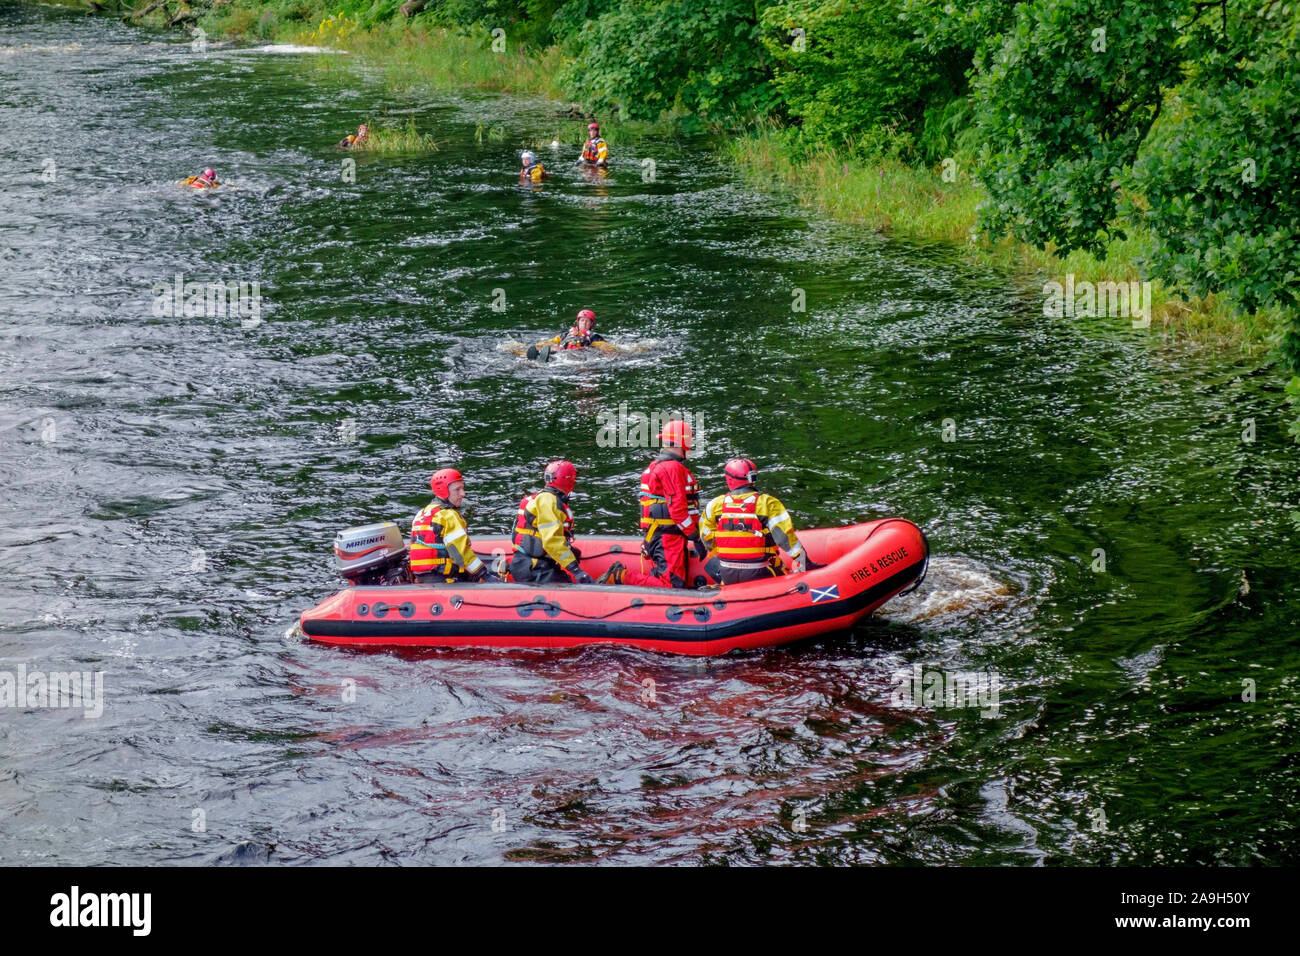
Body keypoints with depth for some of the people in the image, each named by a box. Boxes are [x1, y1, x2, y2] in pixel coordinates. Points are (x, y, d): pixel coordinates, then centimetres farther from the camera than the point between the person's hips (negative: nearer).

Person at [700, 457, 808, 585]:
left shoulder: (715, 505, -1)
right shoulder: (768, 503, -10)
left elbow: (706, 538, 14)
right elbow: (786, 536, -13)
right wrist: (803, 563, -5)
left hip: (727, 576, 2)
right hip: (759, 575, -2)